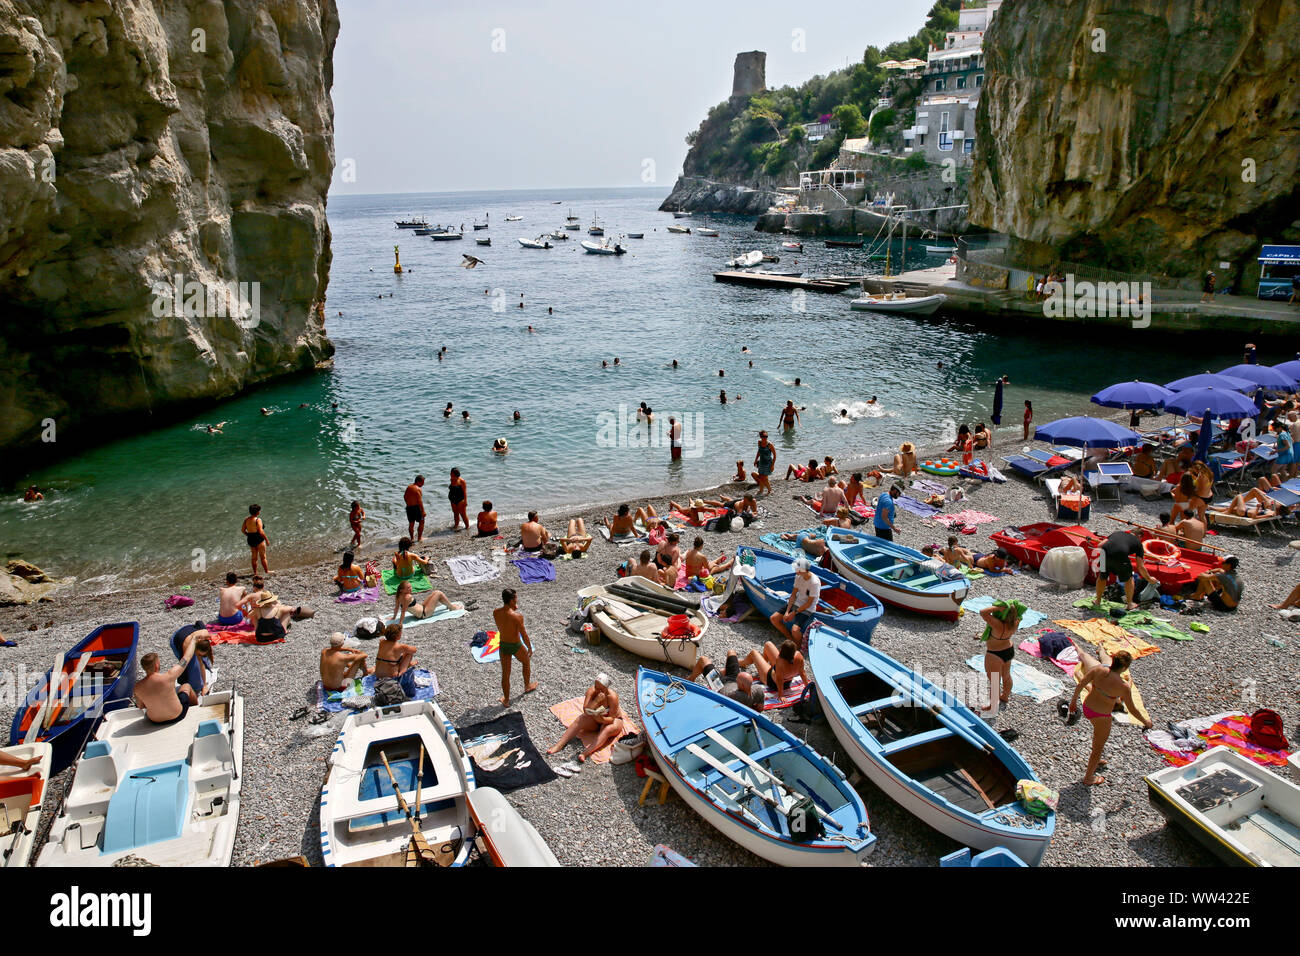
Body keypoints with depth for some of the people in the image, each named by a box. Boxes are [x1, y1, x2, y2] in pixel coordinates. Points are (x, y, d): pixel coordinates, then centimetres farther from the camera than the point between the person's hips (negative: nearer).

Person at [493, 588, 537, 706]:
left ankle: (506, 700, 31)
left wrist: (513, 609, 2)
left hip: (503, 645, 4)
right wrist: (530, 648, -3)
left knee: (505, 673, 18)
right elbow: (524, 635, -19)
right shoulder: (517, 616, -29)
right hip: (516, 646, -4)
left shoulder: (496, 613, -13)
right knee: (526, 662, 29)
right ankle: (527, 686, 50)